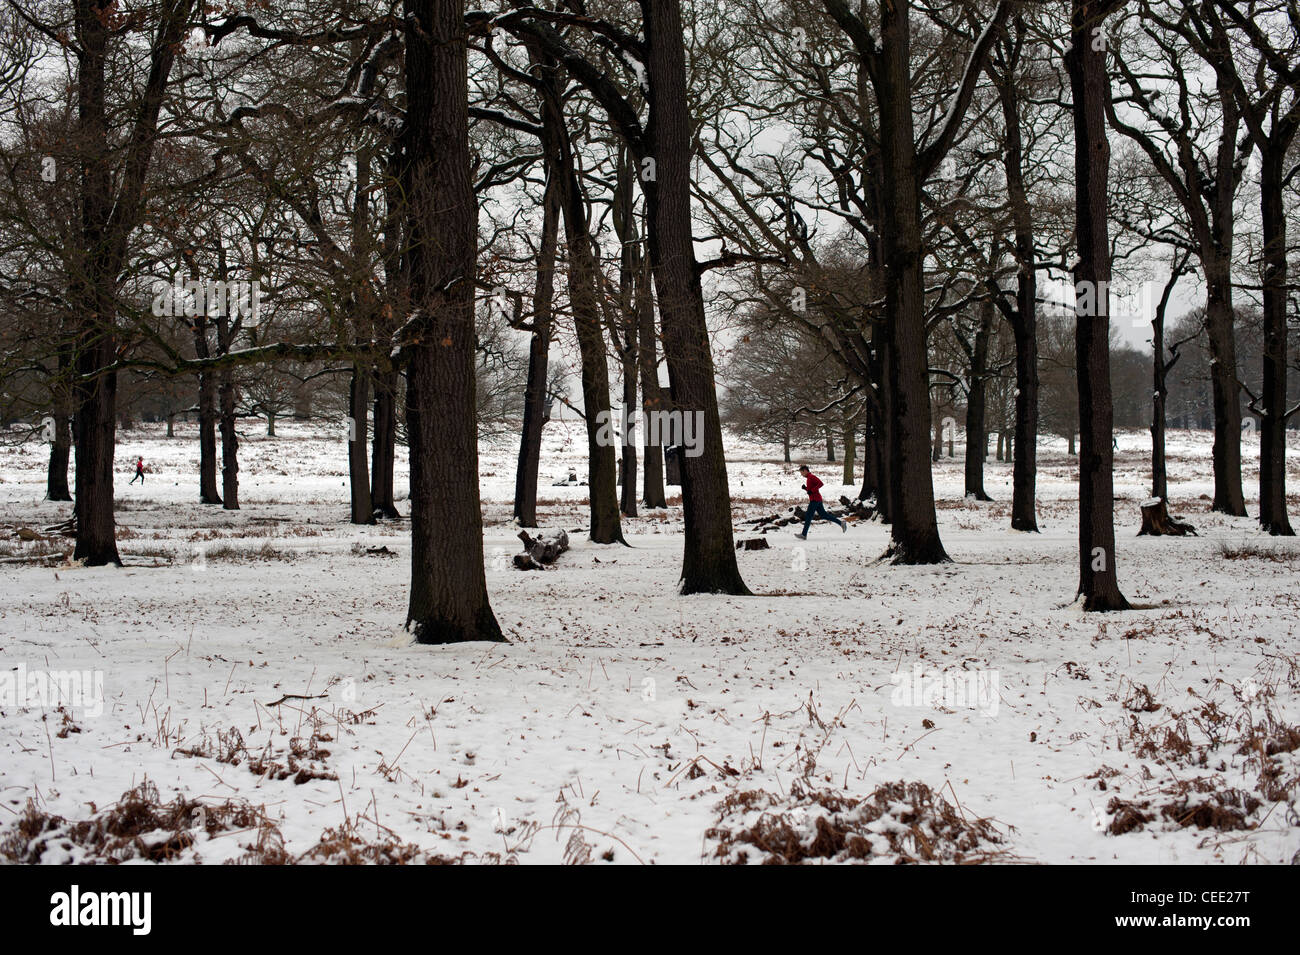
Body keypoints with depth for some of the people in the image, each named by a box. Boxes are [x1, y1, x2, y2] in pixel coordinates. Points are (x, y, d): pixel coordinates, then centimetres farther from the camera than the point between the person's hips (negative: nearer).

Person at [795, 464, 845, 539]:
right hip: (815, 499, 10)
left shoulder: (811, 476, -12)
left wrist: (812, 491, -22)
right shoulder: (809, 478, 18)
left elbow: (820, 483, -23)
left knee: (808, 516, -8)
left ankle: (804, 535, -8)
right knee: (823, 515, 11)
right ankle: (841, 523, 12)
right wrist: (805, 488, 8)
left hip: (815, 499, -10)